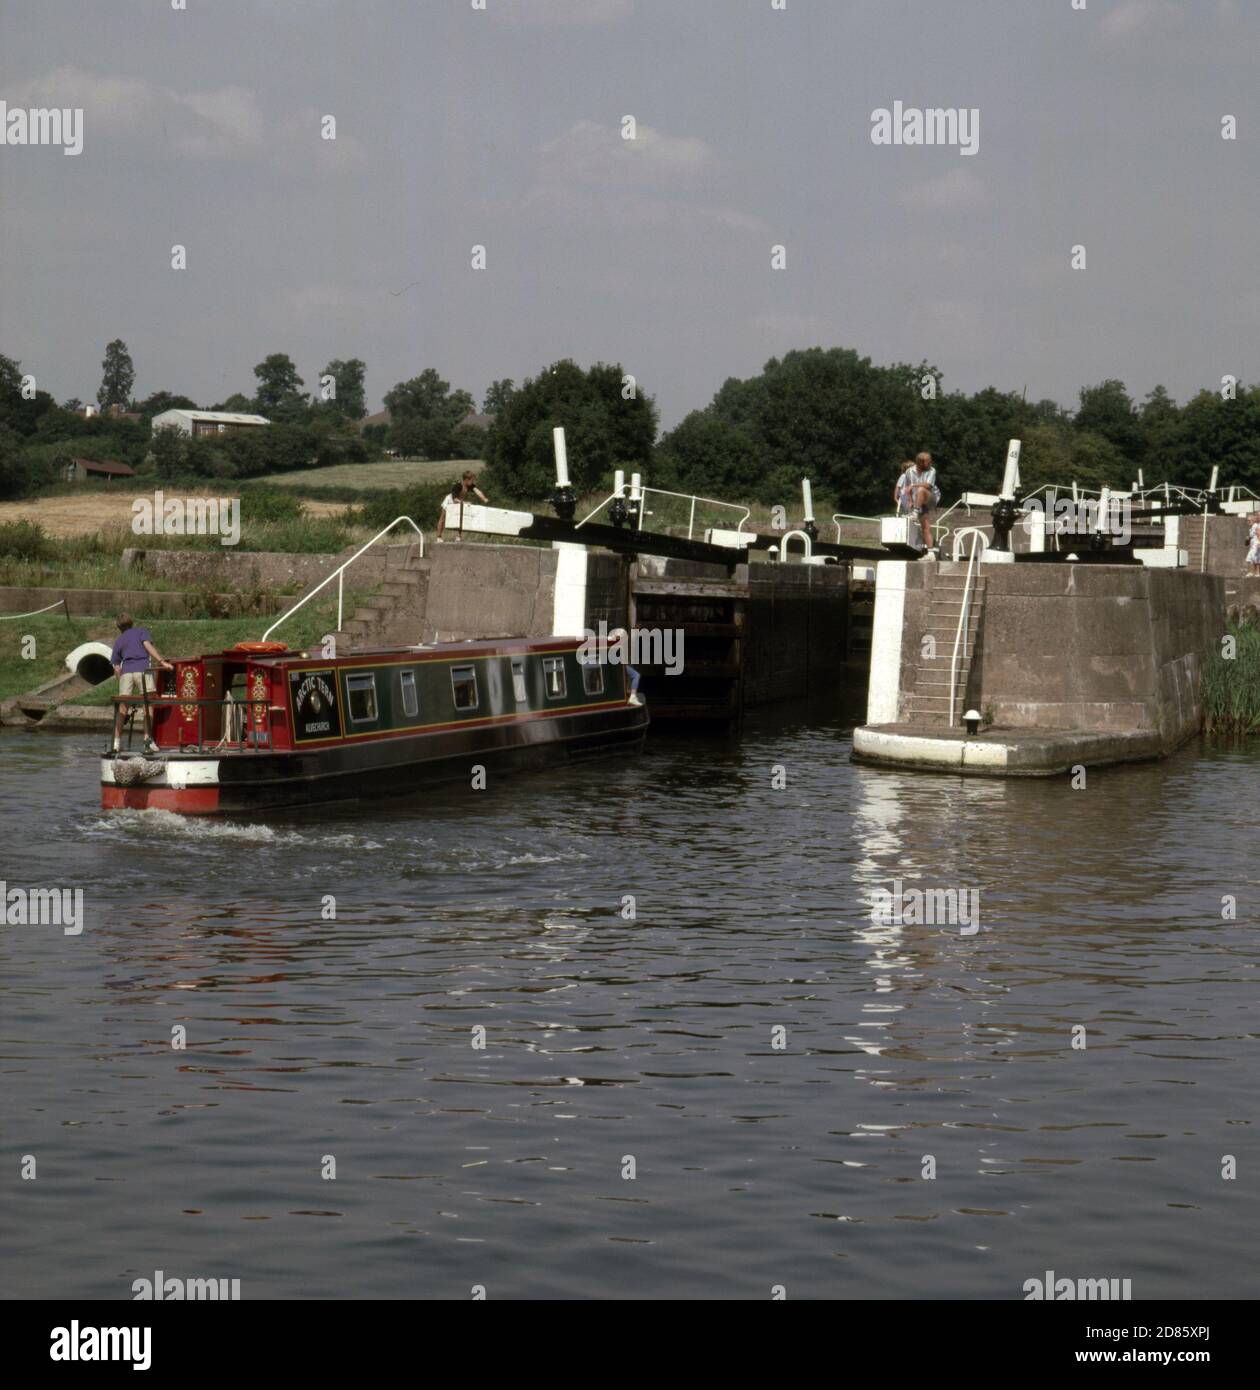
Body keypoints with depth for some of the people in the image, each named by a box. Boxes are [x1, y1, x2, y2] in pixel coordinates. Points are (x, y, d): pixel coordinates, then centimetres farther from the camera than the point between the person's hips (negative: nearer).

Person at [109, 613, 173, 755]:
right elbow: (148, 645, -4)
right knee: (148, 705, 2)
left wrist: (122, 681, 27)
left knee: (122, 708, 8)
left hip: (126, 672, 3)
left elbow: (116, 668, 19)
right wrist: (162, 661, -11)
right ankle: (148, 740, -5)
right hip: (143, 670, -3)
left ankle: (117, 742, 5)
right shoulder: (142, 631, 16)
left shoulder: (119, 641, 23)